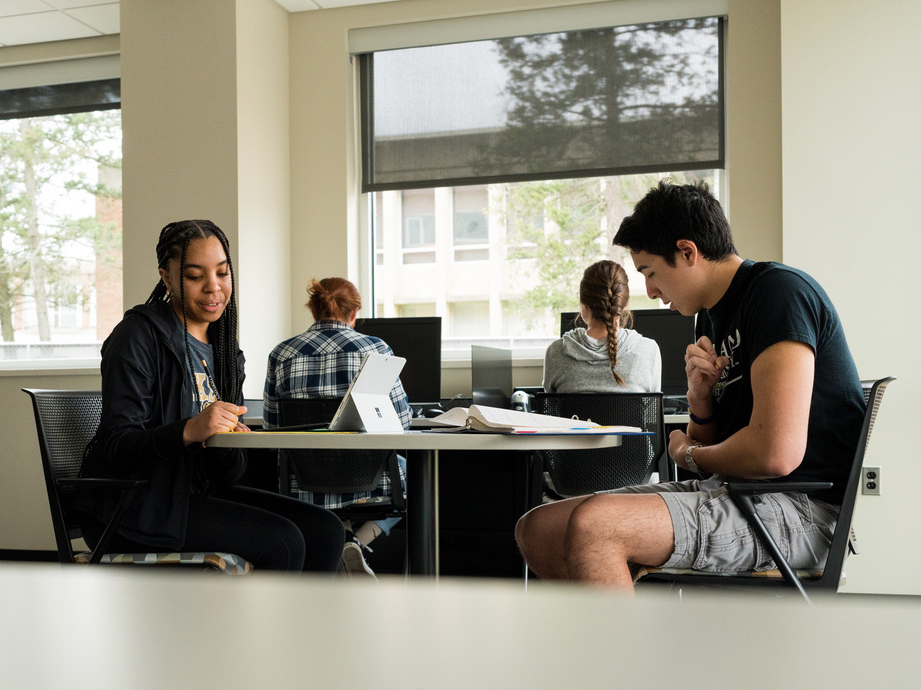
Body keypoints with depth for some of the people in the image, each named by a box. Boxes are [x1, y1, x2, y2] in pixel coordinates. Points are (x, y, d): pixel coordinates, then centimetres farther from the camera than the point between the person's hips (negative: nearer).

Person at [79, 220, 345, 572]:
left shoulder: (223, 346, 14)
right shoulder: (138, 336, -8)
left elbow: (228, 472, 12)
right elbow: (117, 446, -18)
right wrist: (189, 431, -35)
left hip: (202, 491, 8)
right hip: (141, 506, -7)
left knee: (326, 530, -9)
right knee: (282, 541, -23)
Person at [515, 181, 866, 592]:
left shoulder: (780, 291, -13)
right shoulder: (712, 314, 17)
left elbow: (776, 453, -25)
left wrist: (688, 453, -4)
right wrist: (700, 393, -1)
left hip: (800, 510, -10)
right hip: (730, 492, 10)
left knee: (592, 524, -29)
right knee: (537, 529, 2)